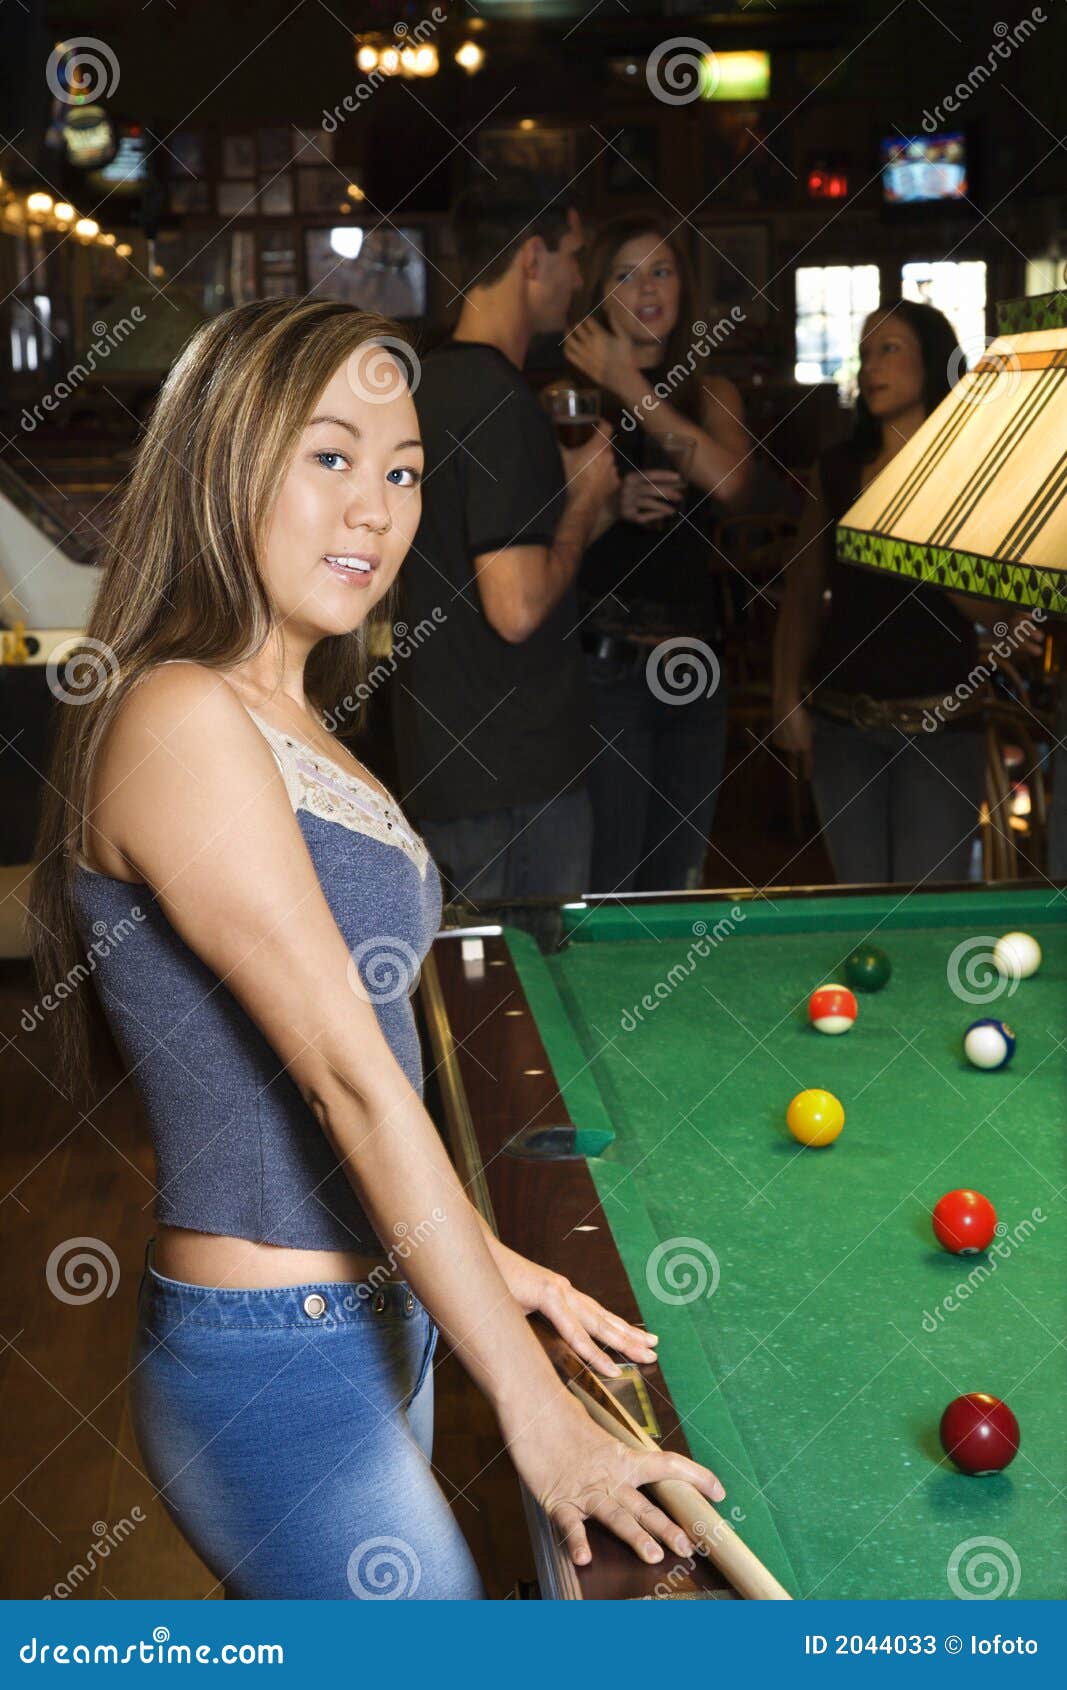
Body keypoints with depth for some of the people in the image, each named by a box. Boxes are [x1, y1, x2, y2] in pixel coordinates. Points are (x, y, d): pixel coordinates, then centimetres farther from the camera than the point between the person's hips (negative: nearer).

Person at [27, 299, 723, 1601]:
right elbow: (352, 1079, -24)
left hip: (371, 1316, 9)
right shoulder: (183, 724, -21)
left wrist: (483, 1258, 9)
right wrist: (535, 1411, -22)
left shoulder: (286, 722, 9)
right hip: (278, 1366, -9)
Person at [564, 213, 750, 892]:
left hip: (693, 655, 5)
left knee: (678, 876, 13)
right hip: (608, 654, -4)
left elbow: (729, 481, -10)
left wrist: (635, 389, -12)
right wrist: (611, 506, -20)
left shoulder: (712, 392, 12)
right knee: (607, 887, -5)